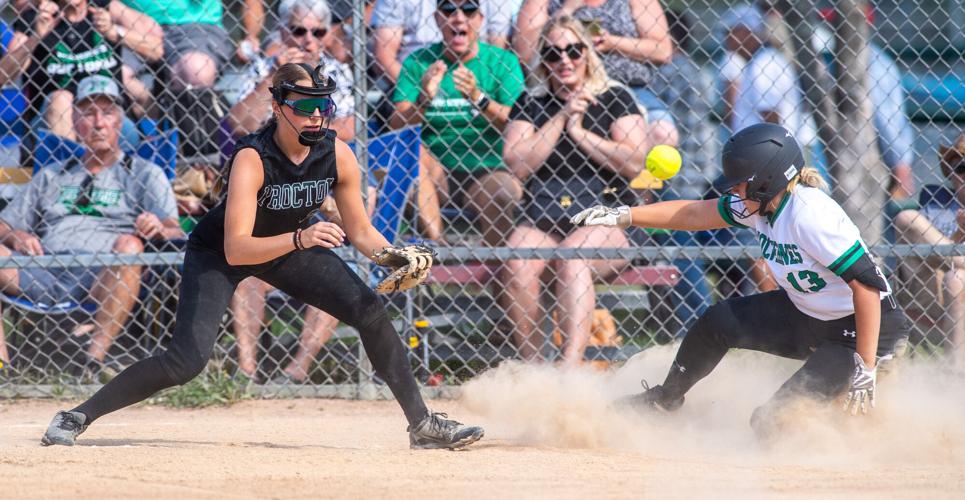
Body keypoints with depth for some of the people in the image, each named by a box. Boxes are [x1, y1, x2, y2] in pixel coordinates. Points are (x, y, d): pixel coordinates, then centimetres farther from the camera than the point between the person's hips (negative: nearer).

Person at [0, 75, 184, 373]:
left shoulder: (144, 174, 20)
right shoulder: (51, 176, 33)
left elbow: (176, 234, 6)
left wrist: (160, 230, -19)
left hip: (103, 277, -4)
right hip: (44, 273, 4)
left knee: (129, 244, -35)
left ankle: (95, 358, -49)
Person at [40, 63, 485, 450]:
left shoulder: (338, 155, -19)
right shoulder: (251, 159, -34)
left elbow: (360, 230, -6)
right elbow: (235, 250, -42)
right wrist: (299, 239, -55)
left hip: (292, 245, 5)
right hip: (217, 253, -5)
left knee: (371, 313, -9)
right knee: (187, 360, -21)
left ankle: (422, 424, 5)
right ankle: (76, 418, -9)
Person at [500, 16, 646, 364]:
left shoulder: (614, 99, 9)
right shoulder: (530, 103, 16)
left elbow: (633, 163, -5)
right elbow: (517, 165, 1)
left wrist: (579, 131, -3)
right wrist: (560, 119, -3)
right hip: (540, 218, 3)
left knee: (572, 255, -34)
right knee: (516, 263, -29)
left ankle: (570, 367, -47)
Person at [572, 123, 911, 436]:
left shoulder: (811, 215, -30)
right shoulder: (762, 203, -4)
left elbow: (867, 285, -32)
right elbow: (695, 213, 9)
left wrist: (865, 368, -32)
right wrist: (623, 216, 6)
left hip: (864, 326, -9)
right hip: (804, 314, 9)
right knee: (718, 322, 9)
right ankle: (663, 401, 27)